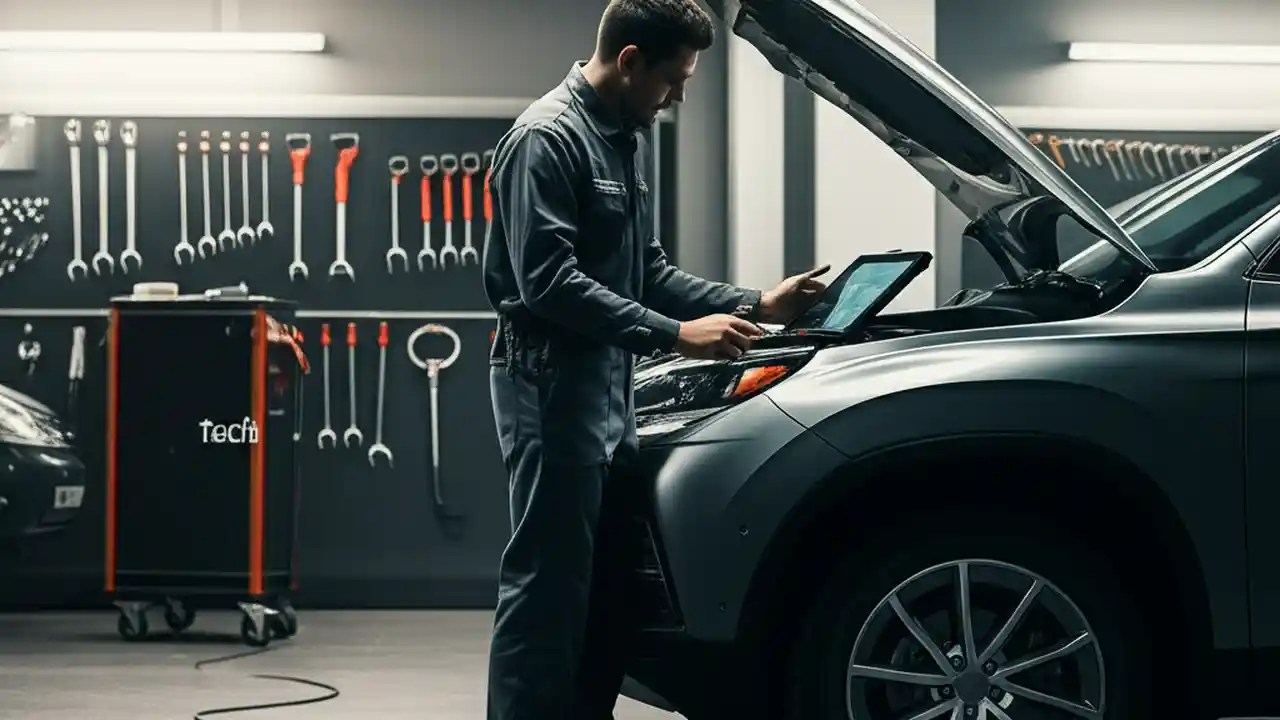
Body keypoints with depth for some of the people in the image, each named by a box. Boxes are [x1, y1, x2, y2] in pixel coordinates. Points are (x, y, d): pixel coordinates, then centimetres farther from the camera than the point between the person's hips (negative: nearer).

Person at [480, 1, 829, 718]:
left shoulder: (628, 139, 16)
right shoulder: (548, 138, -14)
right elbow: (549, 282, -22)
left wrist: (754, 304, 15)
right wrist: (675, 335, -21)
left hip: (610, 387, 10)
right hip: (552, 386, -10)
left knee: (607, 585, 11)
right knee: (548, 586, -9)